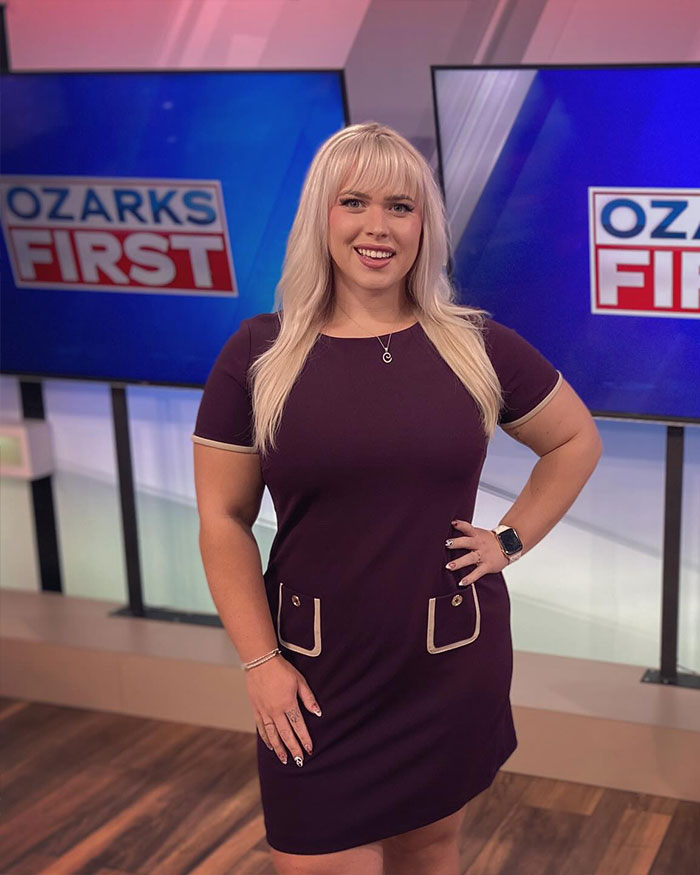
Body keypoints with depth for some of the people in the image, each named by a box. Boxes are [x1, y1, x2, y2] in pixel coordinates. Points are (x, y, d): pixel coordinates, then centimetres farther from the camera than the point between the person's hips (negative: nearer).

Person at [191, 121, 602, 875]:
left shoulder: (479, 346, -2)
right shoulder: (257, 354, -5)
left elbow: (577, 440, 13)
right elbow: (223, 520, -3)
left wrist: (511, 539, 2)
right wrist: (260, 661, -8)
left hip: (454, 664, 1)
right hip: (316, 670, -1)